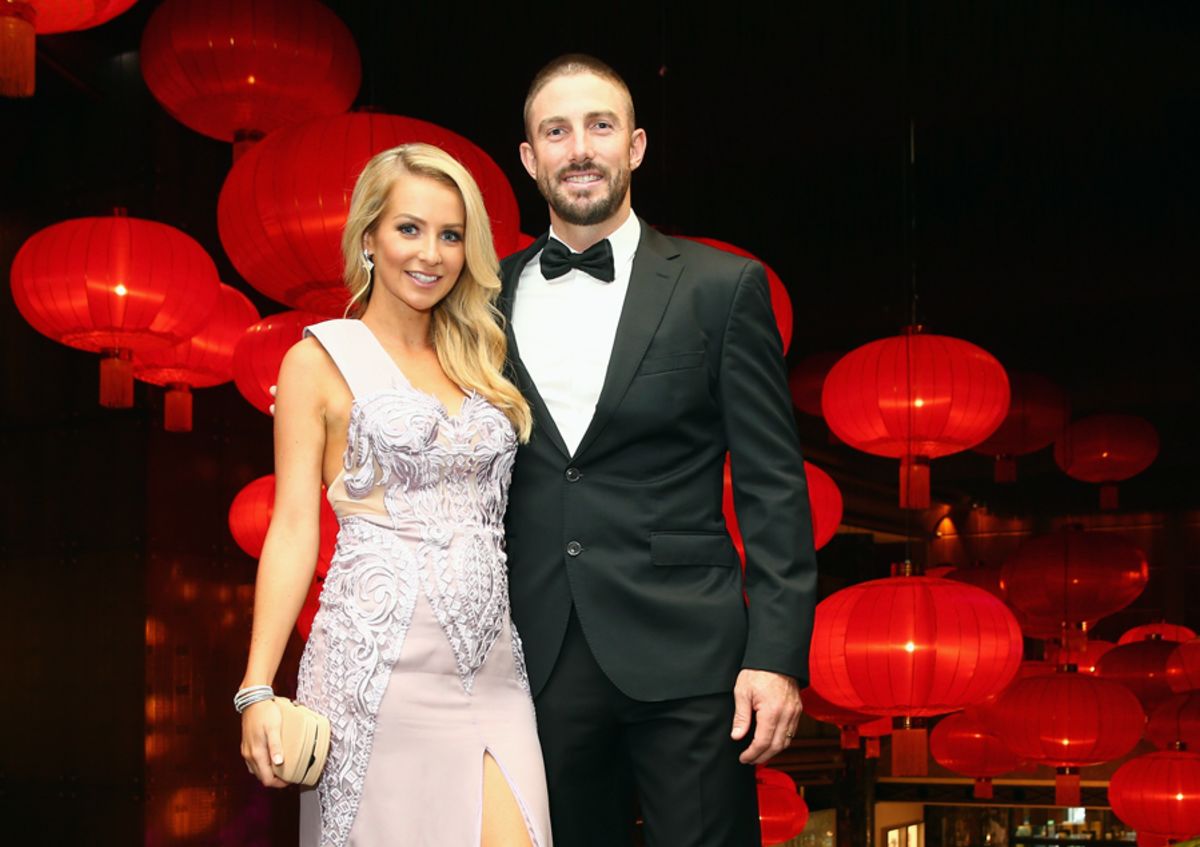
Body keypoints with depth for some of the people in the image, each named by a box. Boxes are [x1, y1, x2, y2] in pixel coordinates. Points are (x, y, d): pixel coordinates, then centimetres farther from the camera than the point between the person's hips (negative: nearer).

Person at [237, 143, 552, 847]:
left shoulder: (480, 358, 16)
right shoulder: (320, 359, 2)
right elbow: (294, 526, -2)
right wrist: (258, 690, -8)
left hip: (491, 667, 4)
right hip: (378, 665, -4)